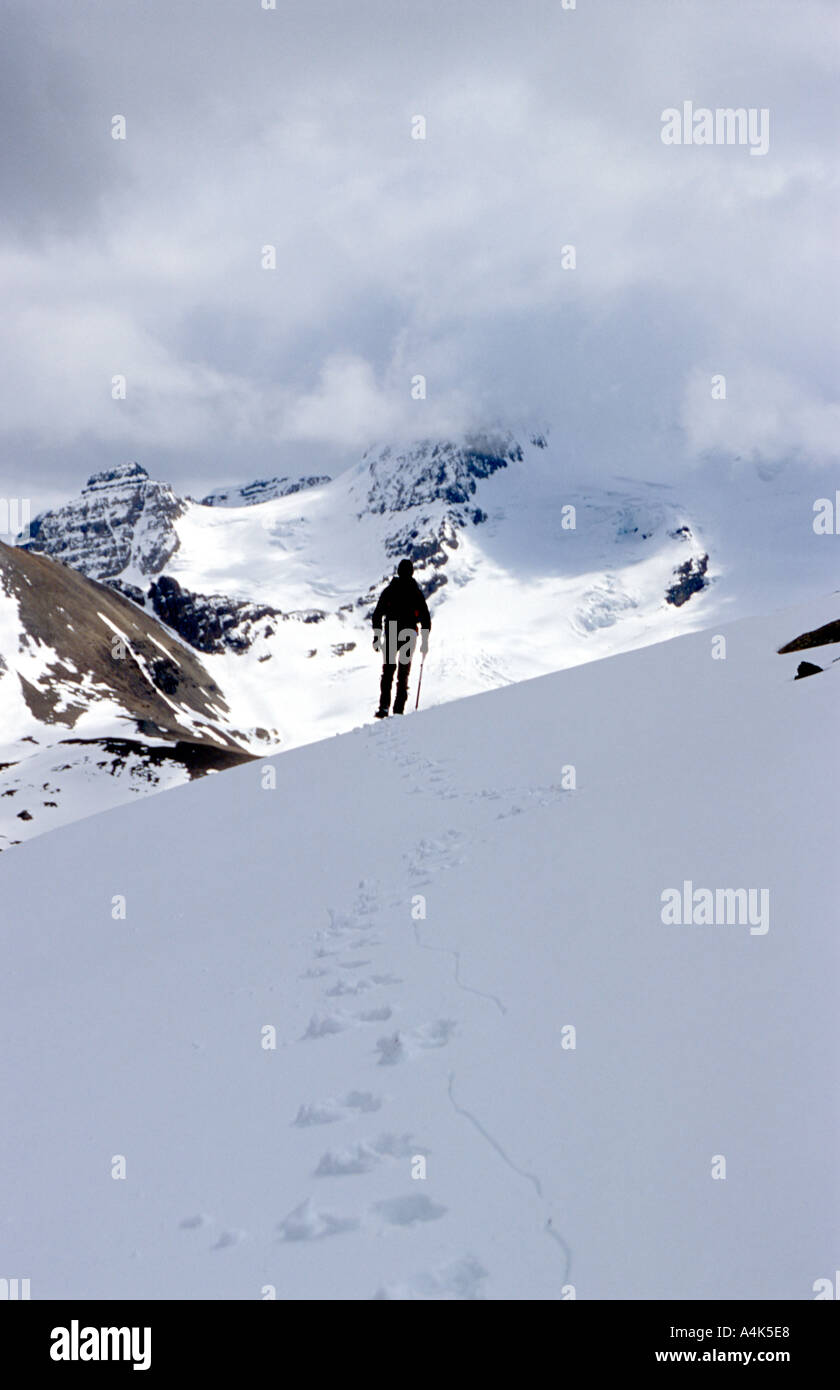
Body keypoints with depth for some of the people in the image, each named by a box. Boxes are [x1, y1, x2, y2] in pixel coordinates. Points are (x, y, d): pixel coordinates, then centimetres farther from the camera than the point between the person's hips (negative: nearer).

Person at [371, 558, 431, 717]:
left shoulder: (389, 590, 3)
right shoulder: (416, 592, 2)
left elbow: (377, 615, 1)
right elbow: (425, 619, 2)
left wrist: (377, 636, 6)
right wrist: (425, 640, 8)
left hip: (390, 637, 0)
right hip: (409, 637, 0)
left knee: (388, 671, 3)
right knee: (403, 674, 9)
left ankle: (384, 706, -12)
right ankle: (399, 708, 2)